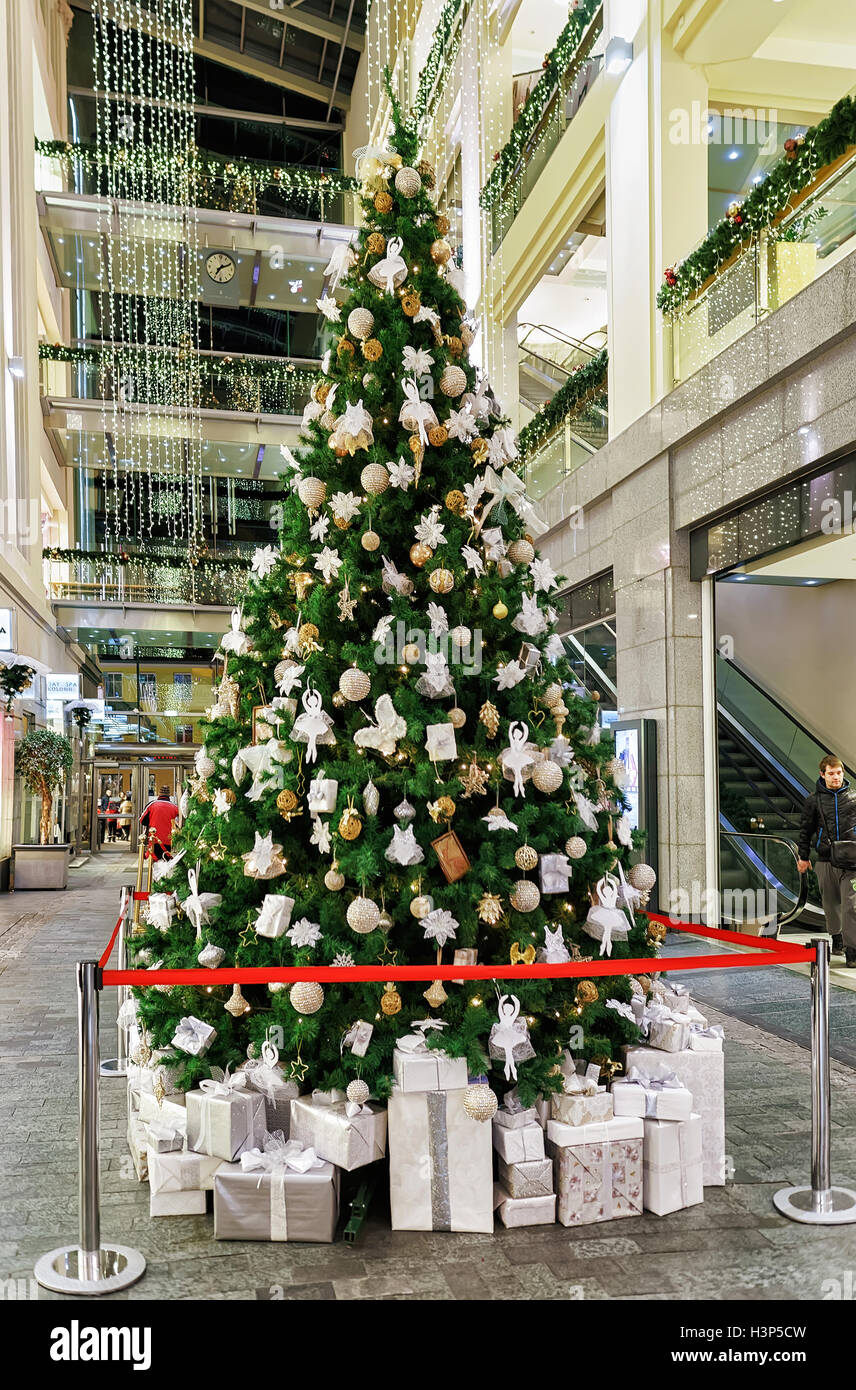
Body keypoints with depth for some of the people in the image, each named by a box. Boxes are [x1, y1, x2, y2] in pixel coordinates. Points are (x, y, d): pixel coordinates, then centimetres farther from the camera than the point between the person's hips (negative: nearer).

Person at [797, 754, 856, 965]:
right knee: (830, 902, 11)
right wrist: (803, 857, 12)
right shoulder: (813, 800, 5)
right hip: (826, 860, 1)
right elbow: (805, 829, 12)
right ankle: (837, 936, 32)